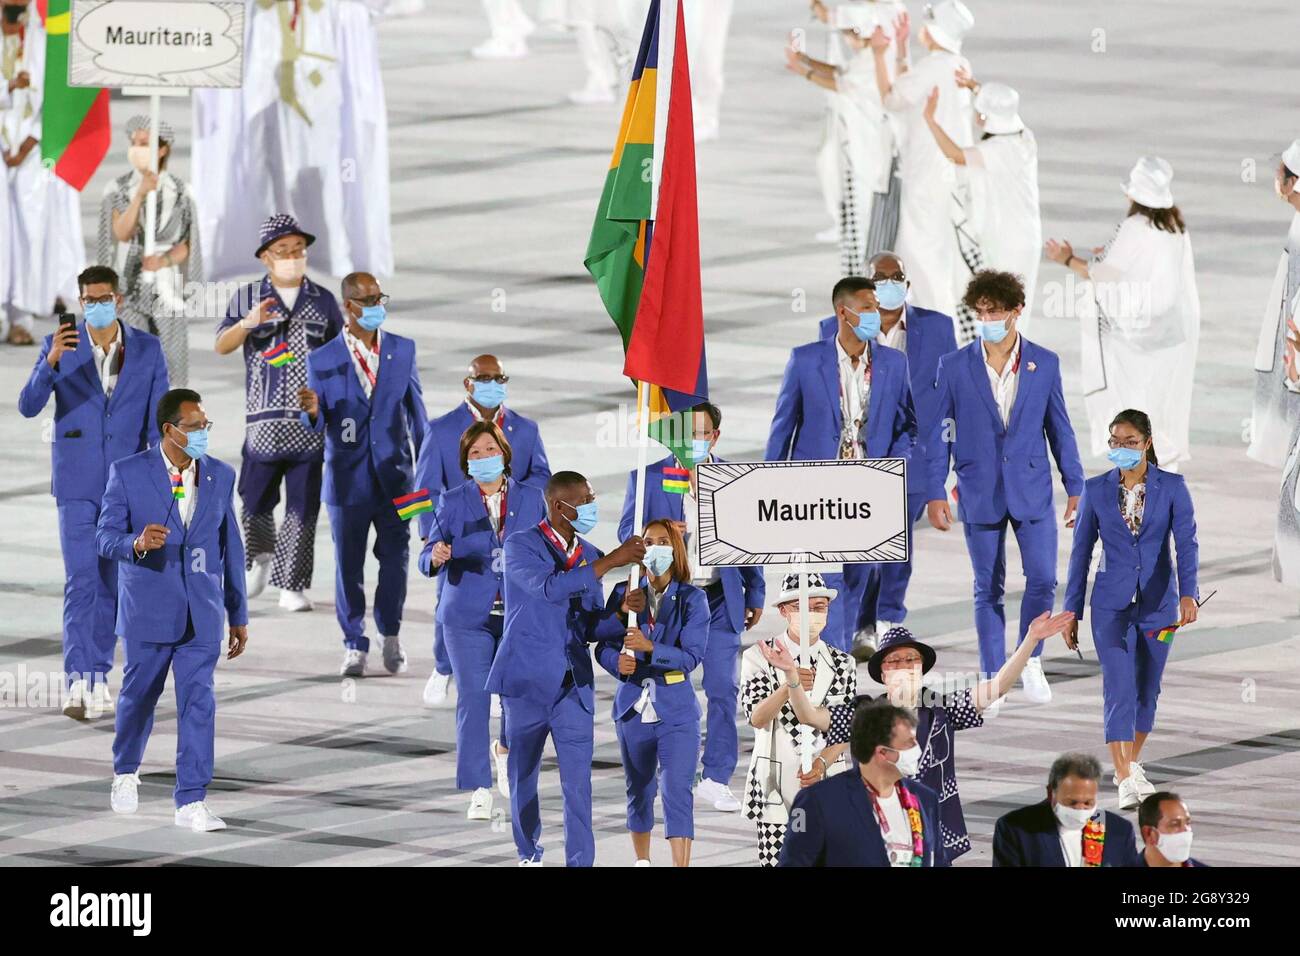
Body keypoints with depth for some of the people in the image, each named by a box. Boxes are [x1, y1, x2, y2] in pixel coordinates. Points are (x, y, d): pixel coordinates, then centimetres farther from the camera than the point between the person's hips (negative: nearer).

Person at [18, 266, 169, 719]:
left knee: (111, 583, 8)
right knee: (81, 581, -10)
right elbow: (28, 406, -12)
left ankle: (99, 677, 17)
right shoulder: (60, 345, -4)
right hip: (78, 483, -2)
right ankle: (77, 681, -15)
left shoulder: (147, 349, -1)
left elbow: (158, 419, 1)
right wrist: (51, 361, -30)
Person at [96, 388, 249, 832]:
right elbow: (105, 537, -7)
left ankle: (191, 802, -5)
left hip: (201, 613, 2)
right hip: (148, 609, -2)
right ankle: (125, 771, 39)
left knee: (199, 703, -6)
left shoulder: (221, 476, 4)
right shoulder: (128, 473, -6)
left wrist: (238, 616, 11)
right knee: (139, 695, 12)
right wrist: (138, 542, -30)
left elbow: (230, 548, 9)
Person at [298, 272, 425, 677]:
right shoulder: (322, 360, -2)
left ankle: (391, 635, 24)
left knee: (395, 558, 3)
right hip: (348, 479, -1)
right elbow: (316, 426, -1)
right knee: (348, 564, 5)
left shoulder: (403, 350, 4)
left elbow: (416, 411, 9)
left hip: (394, 475, 1)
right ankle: (354, 644, 17)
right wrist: (313, 412, -25)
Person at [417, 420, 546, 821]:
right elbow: (428, 557, 0)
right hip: (469, 616, -1)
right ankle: (479, 791, 3)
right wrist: (436, 557, -24)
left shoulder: (531, 498, 8)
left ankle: (504, 748, 28)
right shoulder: (452, 501, 4)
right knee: (473, 697, -4)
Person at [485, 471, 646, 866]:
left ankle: (580, 862, -4)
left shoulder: (590, 557, 11)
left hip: (574, 685, 3)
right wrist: (611, 562, -27)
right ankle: (529, 856, 25)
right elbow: (550, 587, -25)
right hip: (528, 682, -3)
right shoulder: (522, 546, -6)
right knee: (523, 776, 9)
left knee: (578, 784, -4)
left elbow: (593, 629, 11)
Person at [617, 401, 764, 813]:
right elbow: (627, 531, -2)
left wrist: (755, 594, 13)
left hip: (720, 598, 1)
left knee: (724, 688, -3)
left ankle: (716, 779, 4)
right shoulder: (649, 477, 1)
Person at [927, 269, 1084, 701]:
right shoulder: (955, 366, -1)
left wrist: (1076, 488, 5)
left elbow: (1060, 430, 7)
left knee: (1043, 579, -7)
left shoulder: (1044, 363, 2)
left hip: (1032, 490, 0)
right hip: (980, 494, 0)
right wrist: (935, 492, -3)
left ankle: (1031, 659, 15)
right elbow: (939, 434, 2)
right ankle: (993, 678, 13)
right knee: (988, 588, 5)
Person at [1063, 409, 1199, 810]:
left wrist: (1187, 594, -27)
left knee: (1147, 690, 12)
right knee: (1119, 689, -13)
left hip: (1158, 602, 1)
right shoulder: (1096, 490, 0)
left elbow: (1187, 542, -12)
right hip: (1112, 605, -1)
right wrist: (1072, 611, 4)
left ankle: (1131, 765, 32)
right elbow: (1081, 551, 5)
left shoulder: (1172, 487, -3)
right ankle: (1125, 781, -19)